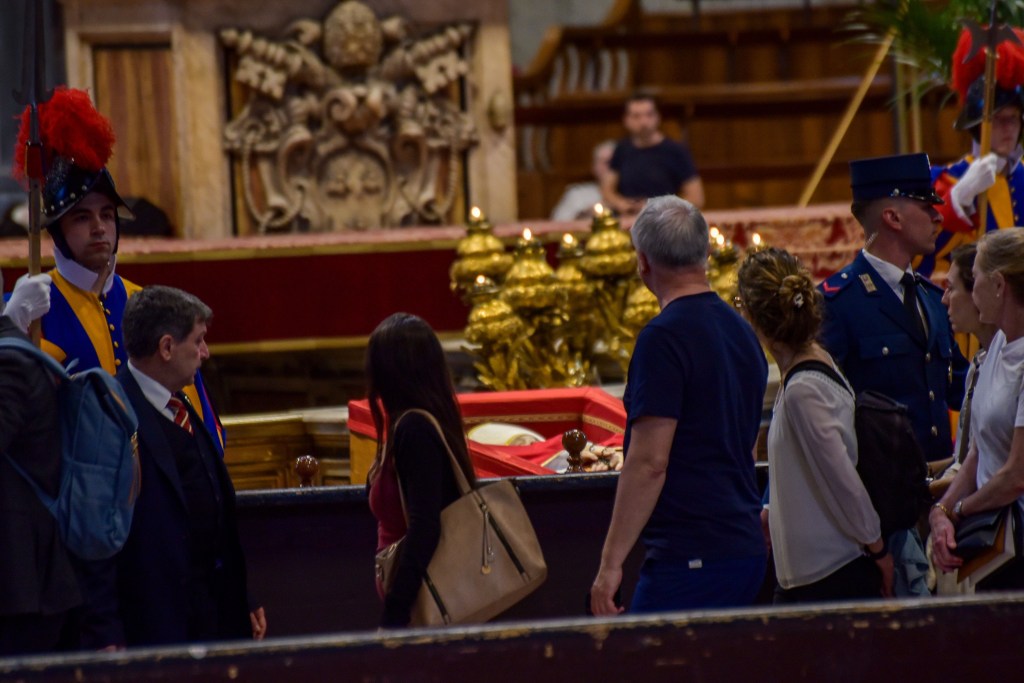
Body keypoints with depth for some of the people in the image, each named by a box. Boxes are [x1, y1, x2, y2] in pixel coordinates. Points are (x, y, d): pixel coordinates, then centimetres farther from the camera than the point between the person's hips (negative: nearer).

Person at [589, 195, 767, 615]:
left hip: (689, 557, -9)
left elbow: (649, 462, -17)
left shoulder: (664, 337, -12)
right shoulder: (741, 332, 15)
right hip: (746, 548, 9)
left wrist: (611, 562, -14)